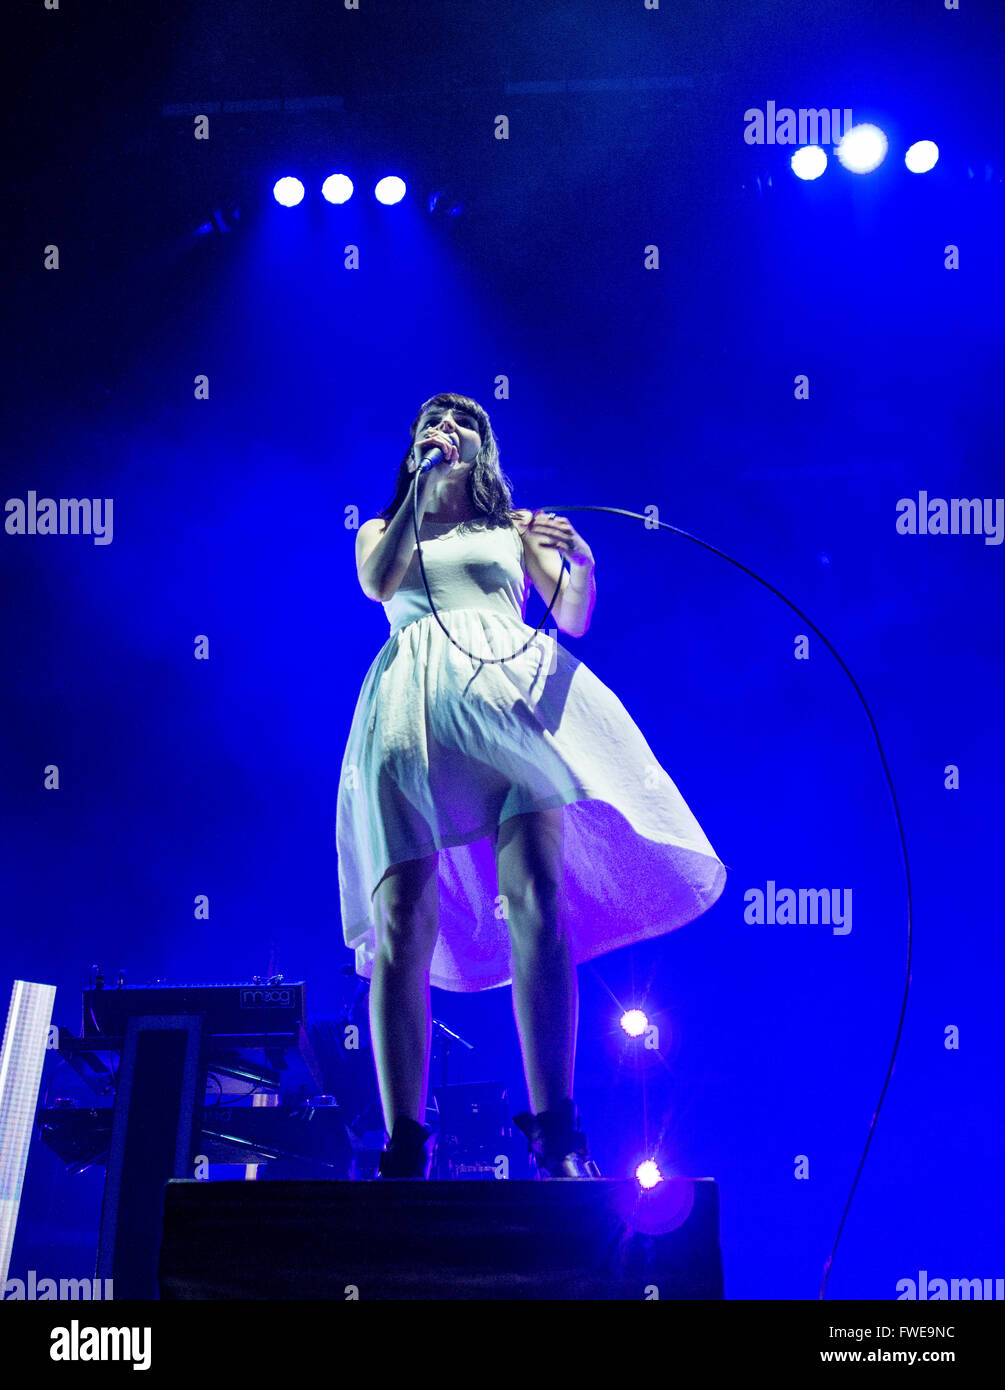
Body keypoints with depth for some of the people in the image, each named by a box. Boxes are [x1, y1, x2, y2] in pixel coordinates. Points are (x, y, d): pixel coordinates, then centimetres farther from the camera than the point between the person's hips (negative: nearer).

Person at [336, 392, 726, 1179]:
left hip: (511, 691, 0)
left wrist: (582, 566, -5)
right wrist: (420, 483, 7)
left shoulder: (515, 528, 28)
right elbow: (378, 584, 5)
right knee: (401, 923, -14)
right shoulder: (382, 530, 28)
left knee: (537, 899, -20)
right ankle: (405, 1148, -13)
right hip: (415, 706, 0)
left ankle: (555, 1135, -22)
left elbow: (573, 620, 16)